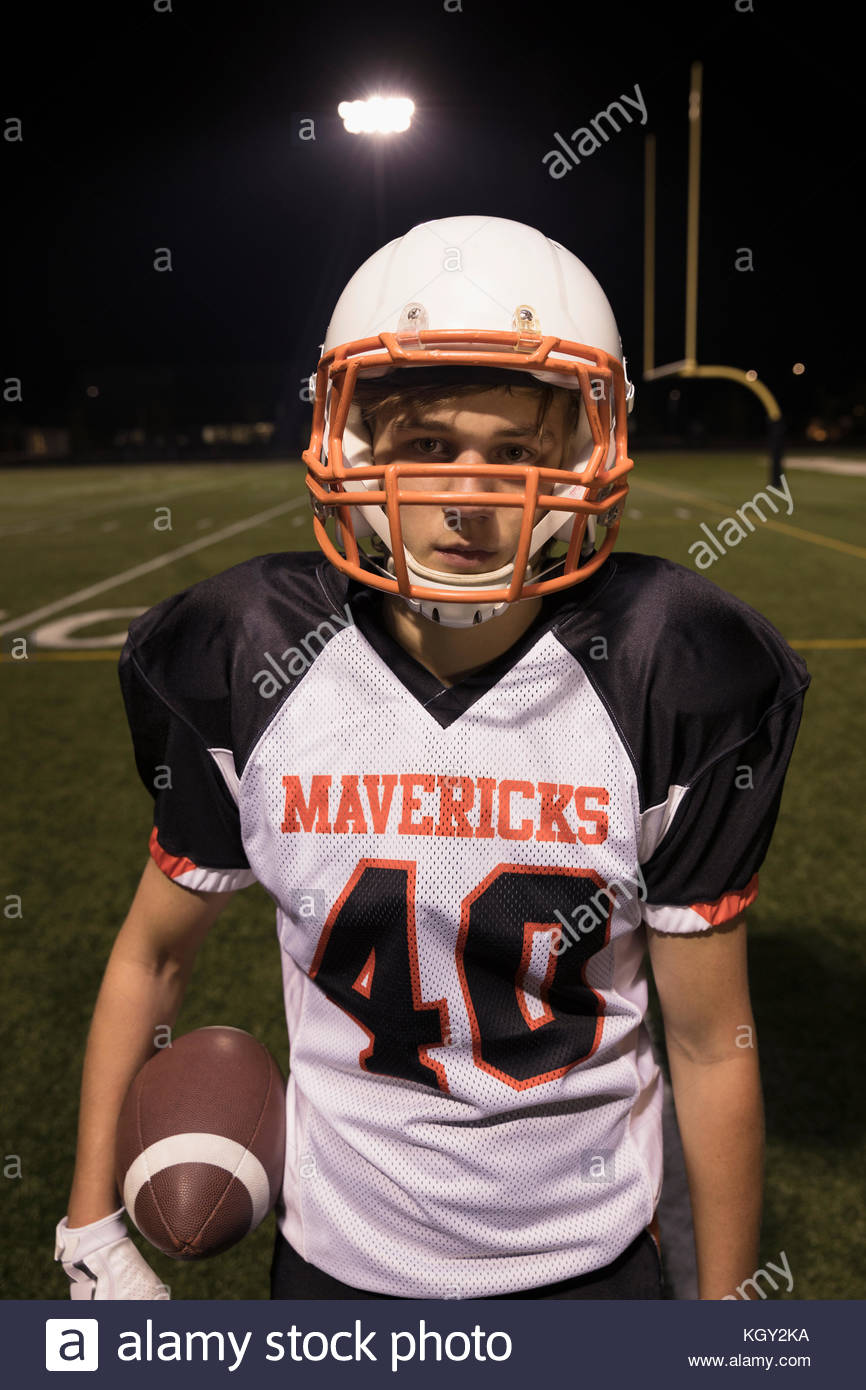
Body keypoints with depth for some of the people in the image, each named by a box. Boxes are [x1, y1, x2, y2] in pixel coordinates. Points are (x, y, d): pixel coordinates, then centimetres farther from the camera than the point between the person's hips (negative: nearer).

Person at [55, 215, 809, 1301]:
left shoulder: (673, 684, -18)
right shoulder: (244, 672, -16)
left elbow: (712, 1043, -8)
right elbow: (153, 953, 0)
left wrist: (726, 1301, 1)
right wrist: (92, 1222, 4)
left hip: (588, 1254, 0)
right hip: (337, 1251, 1)